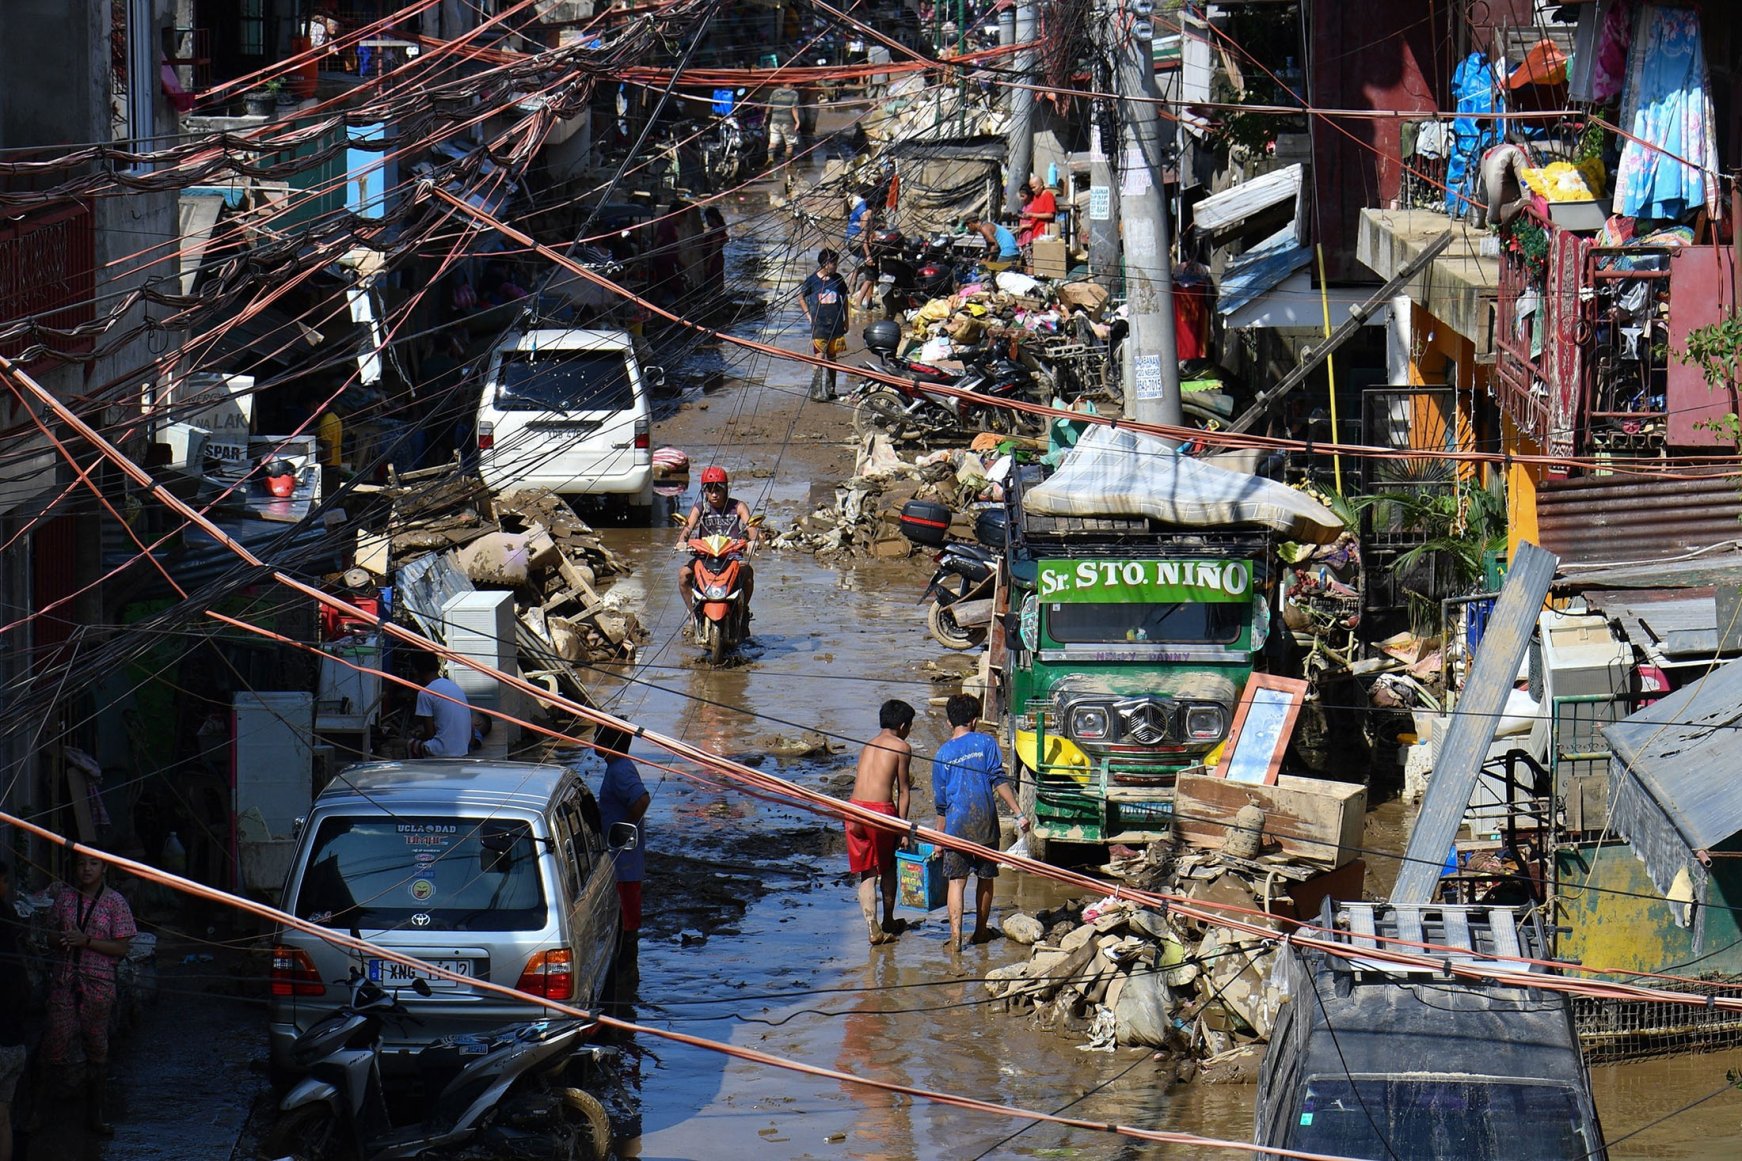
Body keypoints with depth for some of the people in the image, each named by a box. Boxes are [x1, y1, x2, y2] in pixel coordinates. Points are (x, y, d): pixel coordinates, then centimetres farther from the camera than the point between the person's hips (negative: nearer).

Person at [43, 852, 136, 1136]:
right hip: (64, 979, 2)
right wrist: (61, 940, -8)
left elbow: (121, 948, -4)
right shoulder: (64, 896, 7)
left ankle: (94, 1114, 16)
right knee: (56, 1048, -7)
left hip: (99, 982, -2)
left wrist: (86, 941, -16)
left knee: (96, 1046, 5)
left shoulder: (114, 902, -2)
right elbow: (53, 934, 16)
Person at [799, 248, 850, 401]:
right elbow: (801, 297, 10)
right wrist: (808, 315, 2)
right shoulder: (812, 280, -3)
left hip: (836, 325, 3)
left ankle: (830, 390, 18)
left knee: (832, 358, 9)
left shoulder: (838, 279, 6)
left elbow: (844, 298, 18)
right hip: (819, 325, -3)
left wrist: (846, 319, 17)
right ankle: (816, 392, -11)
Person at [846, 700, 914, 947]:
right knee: (888, 866, 19)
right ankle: (888, 922, 31)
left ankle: (872, 925, -7)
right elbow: (903, 790, 1)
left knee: (867, 873, 8)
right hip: (881, 809, -4)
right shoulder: (901, 747, 3)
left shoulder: (868, 746, 21)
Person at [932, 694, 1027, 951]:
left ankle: (955, 936, -14)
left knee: (956, 881, -1)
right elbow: (998, 780, -6)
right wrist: (1018, 813, -4)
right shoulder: (986, 742, 2)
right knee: (985, 877, 16)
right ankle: (981, 930, 27)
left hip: (956, 824, 0)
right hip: (985, 823, 0)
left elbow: (941, 802, 11)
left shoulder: (942, 754, 7)